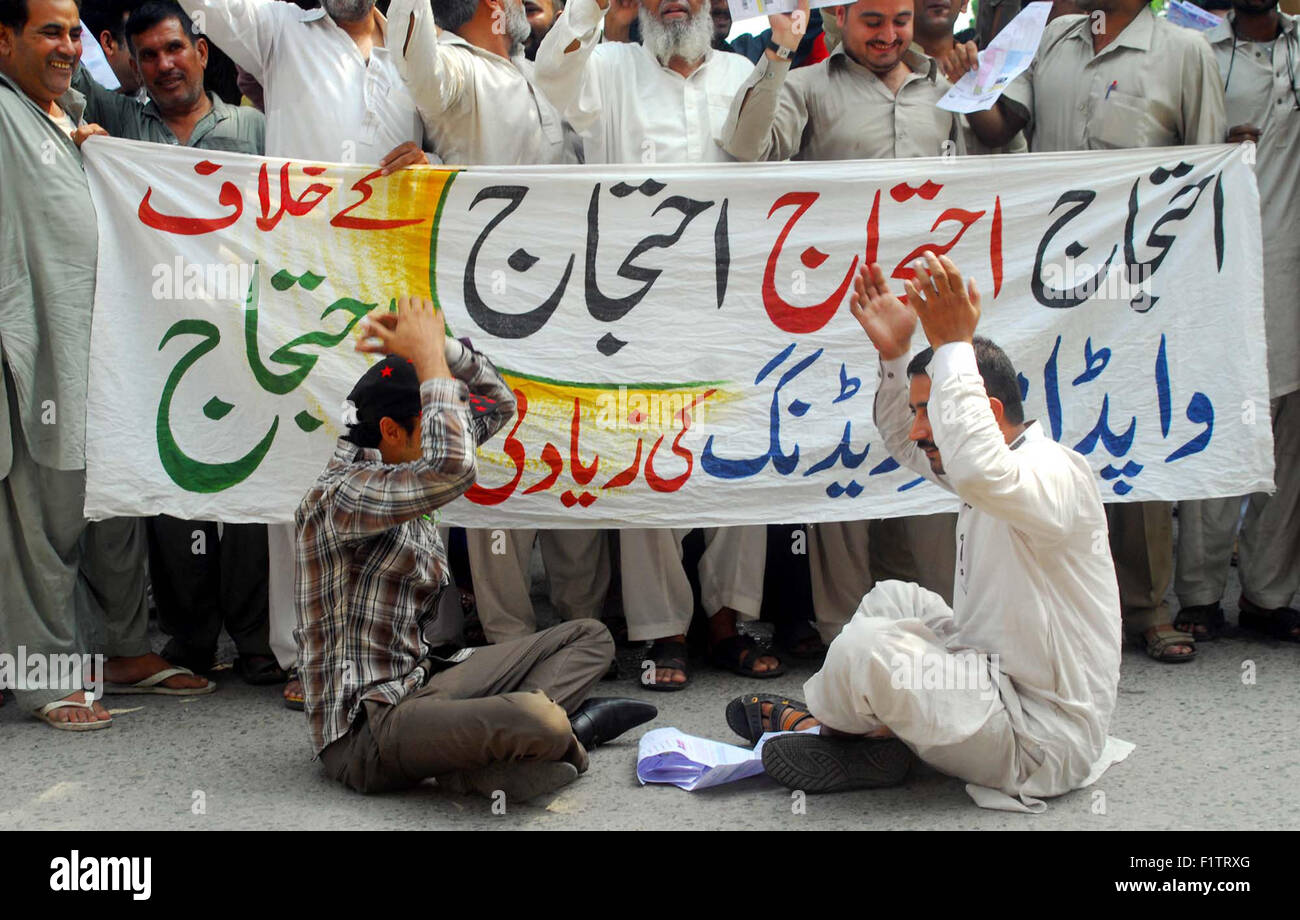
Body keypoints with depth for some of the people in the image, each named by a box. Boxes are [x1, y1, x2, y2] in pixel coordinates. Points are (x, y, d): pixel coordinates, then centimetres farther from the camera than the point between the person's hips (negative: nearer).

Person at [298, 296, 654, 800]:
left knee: (590, 636, 12)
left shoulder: (394, 469, 9)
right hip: (364, 726, -10)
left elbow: (497, 403, 15)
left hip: (422, 682, 10)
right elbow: (453, 468, -37)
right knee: (534, 717, -37)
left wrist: (435, 348, -3)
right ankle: (565, 730, 0)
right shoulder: (338, 495, -19)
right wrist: (428, 355, -23)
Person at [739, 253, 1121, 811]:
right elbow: (905, 443, 25)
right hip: (996, 673, 10)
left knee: (866, 646, -25)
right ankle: (822, 718, 12)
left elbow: (978, 472, -45)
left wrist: (953, 345, -36)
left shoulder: (1056, 472, -20)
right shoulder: (1007, 467, 10)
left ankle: (824, 720, 8)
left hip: (1040, 743, -10)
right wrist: (892, 352, 9)